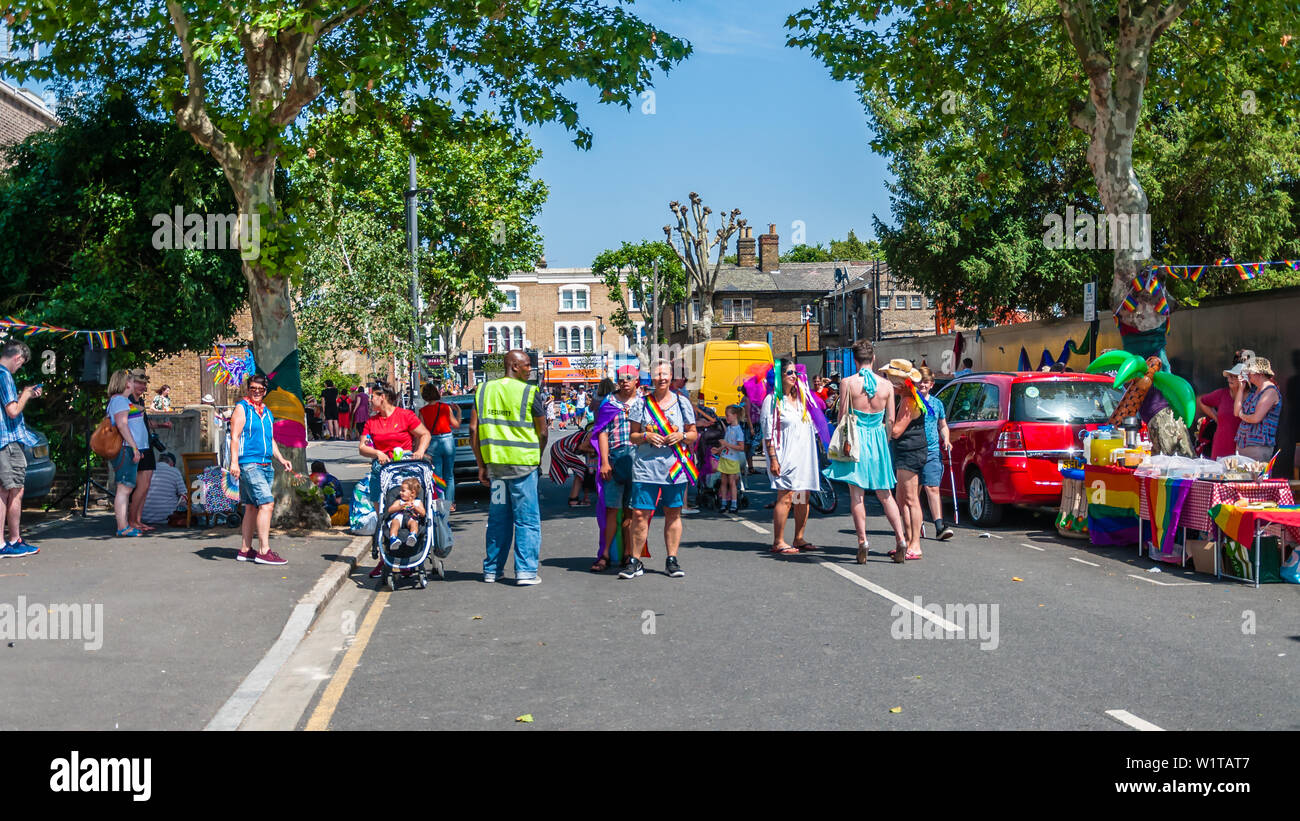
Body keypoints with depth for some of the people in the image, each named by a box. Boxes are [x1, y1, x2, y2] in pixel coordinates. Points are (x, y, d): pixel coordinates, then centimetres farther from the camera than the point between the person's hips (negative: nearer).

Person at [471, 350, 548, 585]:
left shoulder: (484, 390, 7)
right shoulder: (529, 392, -6)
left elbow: (473, 429, 5)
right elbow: (543, 432, -2)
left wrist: (481, 465, 9)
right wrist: (537, 457, 16)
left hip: (494, 463, 5)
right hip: (522, 463, -5)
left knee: (498, 517, 15)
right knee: (527, 519, 3)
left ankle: (492, 570, 20)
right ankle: (525, 571, 1)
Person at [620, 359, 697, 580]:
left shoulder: (682, 403, 9)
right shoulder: (641, 404, 6)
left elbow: (693, 434, 13)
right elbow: (632, 435, 8)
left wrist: (681, 436, -7)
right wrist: (646, 436, -12)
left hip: (675, 466, 1)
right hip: (646, 466, -1)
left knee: (673, 514, 6)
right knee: (640, 514, -5)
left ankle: (672, 560, 15)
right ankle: (635, 561, 3)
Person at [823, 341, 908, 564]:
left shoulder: (847, 383, -7)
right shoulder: (886, 385, 1)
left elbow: (843, 416, -6)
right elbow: (890, 420, 4)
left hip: (856, 439, -3)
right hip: (878, 438, 3)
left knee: (856, 494, 2)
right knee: (885, 494, 11)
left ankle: (862, 541, -3)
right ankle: (901, 539, 7)